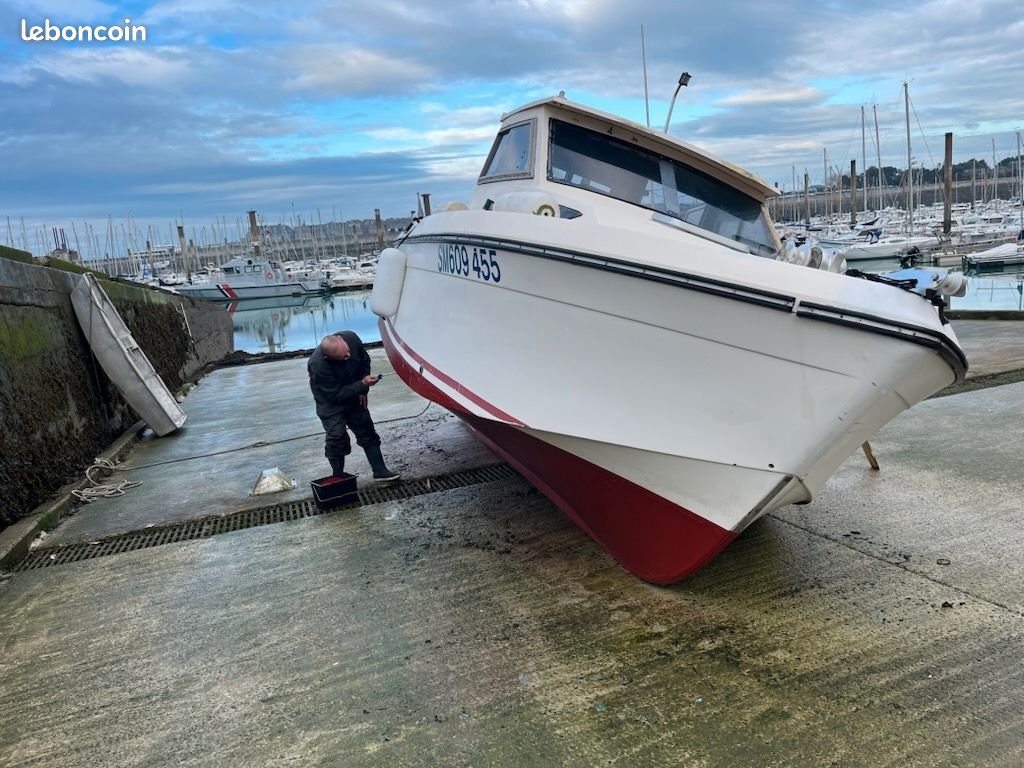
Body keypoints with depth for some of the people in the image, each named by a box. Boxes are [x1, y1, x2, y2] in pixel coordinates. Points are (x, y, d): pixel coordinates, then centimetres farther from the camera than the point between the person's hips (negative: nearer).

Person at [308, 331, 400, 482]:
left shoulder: (350, 337, -23)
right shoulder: (317, 366, -37)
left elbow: (364, 360, -2)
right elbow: (335, 395, -28)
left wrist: (363, 391, -4)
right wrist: (362, 384, -32)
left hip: (354, 397, 5)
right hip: (331, 404, -5)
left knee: (366, 430, 6)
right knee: (337, 439, -10)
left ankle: (380, 471, 14)